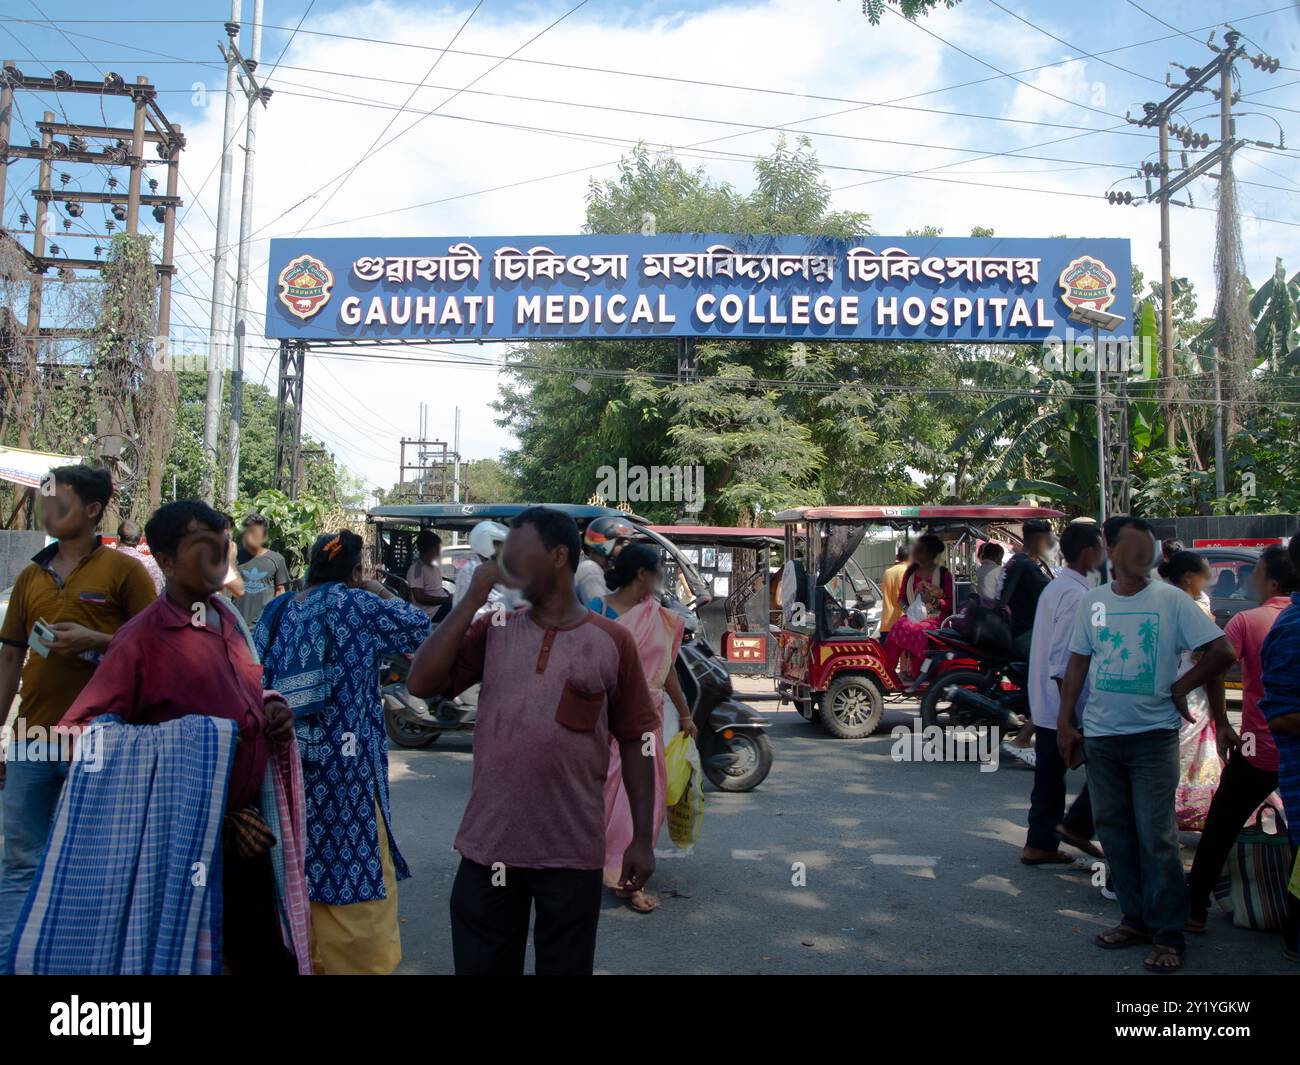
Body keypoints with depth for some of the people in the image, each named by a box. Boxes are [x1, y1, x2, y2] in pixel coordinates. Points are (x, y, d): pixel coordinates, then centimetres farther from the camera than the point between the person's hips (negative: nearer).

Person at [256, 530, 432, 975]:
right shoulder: (355, 604, -10)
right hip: (343, 763, -6)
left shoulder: (279, 609, 7)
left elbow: (256, 675, 13)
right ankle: (354, 960, 10)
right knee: (351, 865, 3)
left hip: (284, 757, 7)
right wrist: (382, 593, 10)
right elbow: (419, 628, -1)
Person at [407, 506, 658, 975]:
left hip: (573, 854, -2)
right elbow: (421, 683, -5)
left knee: (566, 966, 14)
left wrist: (642, 838, 0)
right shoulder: (493, 629, 5)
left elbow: (634, 741, 1)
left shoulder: (612, 641, -2)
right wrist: (473, 598, -6)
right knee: (481, 965, 15)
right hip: (489, 847, 2)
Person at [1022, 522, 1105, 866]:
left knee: (1050, 777, 13)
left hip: (1044, 708, 9)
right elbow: (1063, 660, -22)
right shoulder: (1075, 594, -17)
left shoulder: (1054, 588, 14)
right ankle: (1077, 824, 7)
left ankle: (1040, 844, 19)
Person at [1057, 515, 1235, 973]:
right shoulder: (1092, 602, 5)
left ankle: (1168, 935, 9)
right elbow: (1077, 663, 10)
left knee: (1156, 837, -3)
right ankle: (1136, 917, 26)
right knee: (1114, 831, 11)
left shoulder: (1171, 600, -6)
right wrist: (1065, 721, 6)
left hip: (1153, 734, -4)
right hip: (1100, 735, 4)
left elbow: (1222, 652, -8)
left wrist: (1179, 688, -5)